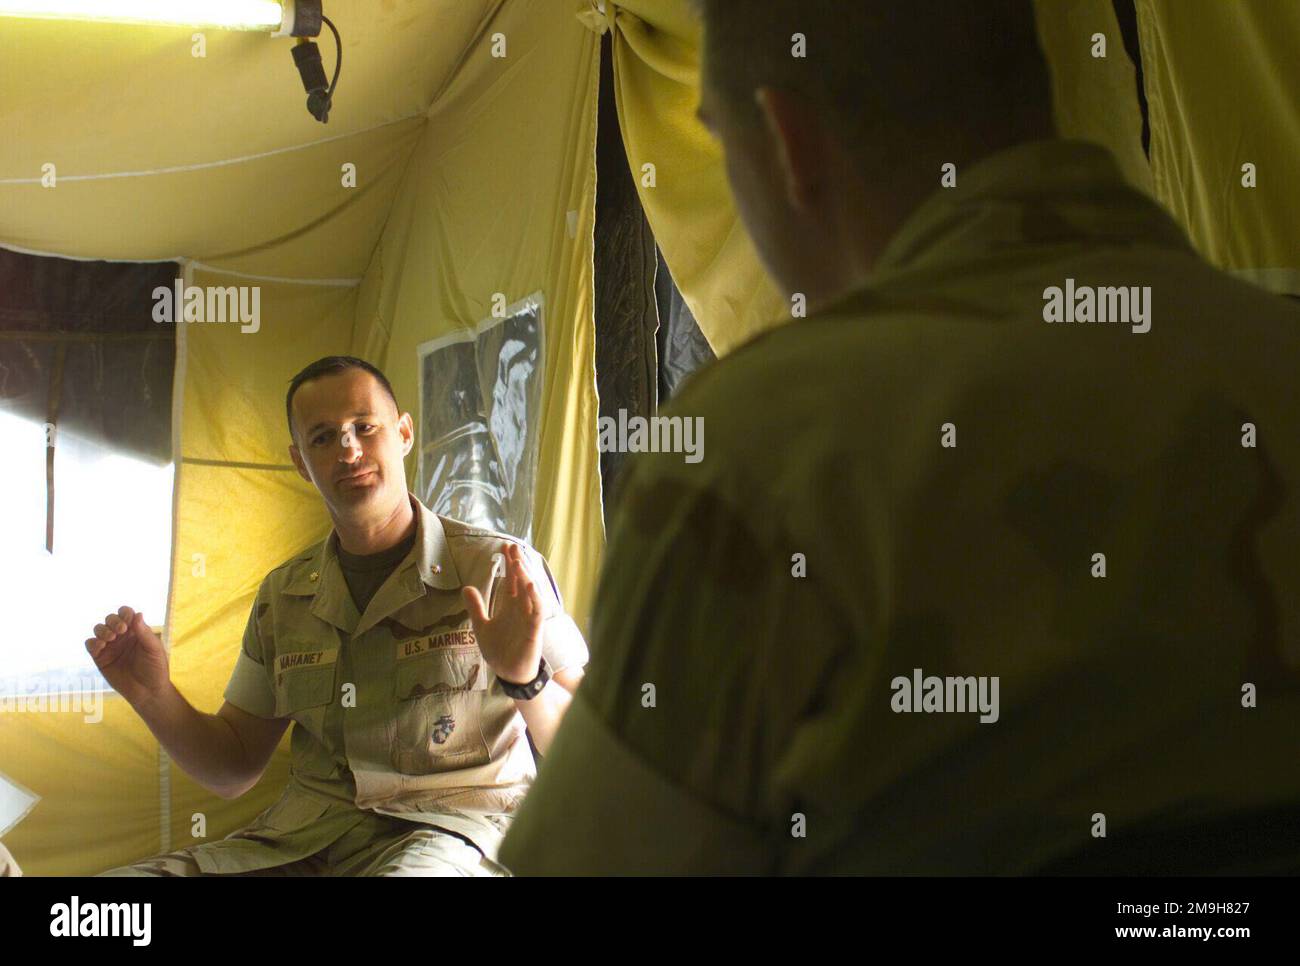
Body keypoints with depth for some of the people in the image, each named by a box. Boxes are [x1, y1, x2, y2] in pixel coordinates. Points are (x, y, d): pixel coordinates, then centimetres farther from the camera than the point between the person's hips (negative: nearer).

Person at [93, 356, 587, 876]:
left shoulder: (500, 569, -3)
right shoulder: (283, 594, 13)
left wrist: (526, 681, -26)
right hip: (304, 833, 4)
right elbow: (232, 771, 18)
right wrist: (154, 697, -1)